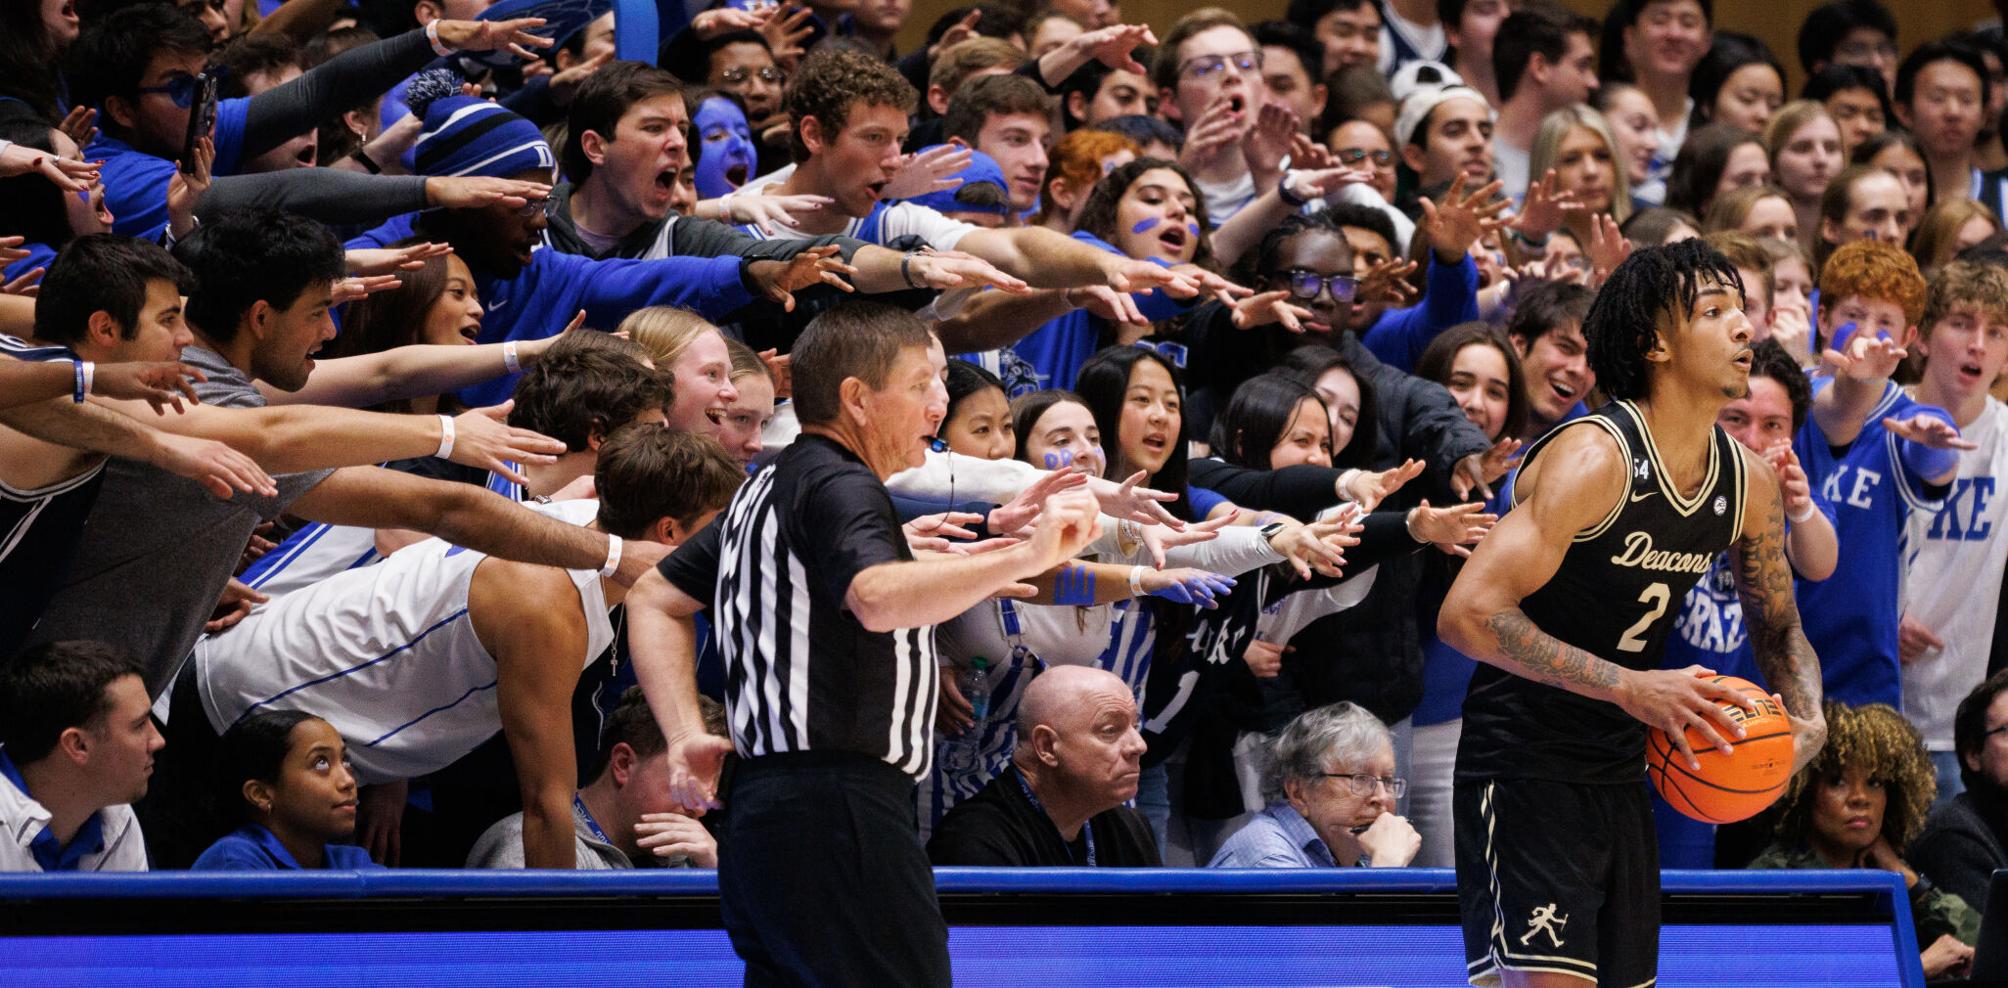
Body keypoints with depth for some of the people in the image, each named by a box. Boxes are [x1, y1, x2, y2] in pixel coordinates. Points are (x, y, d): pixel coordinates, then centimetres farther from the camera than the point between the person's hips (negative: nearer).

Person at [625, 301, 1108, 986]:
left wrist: (687, 738, 17)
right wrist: (1024, 559, -31)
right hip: (839, 816, -10)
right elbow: (878, 599, -30)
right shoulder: (838, 485, -10)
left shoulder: (772, 487, 21)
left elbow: (656, 599, 28)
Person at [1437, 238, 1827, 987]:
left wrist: (1808, 720, -2)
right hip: (1523, 776, -8)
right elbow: (1468, 614, -28)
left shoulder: (1748, 484, 4)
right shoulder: (1593, 460, -21)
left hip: (1620, 779, 8)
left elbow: (1778, 629, 21)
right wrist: (1629, 686, -30)